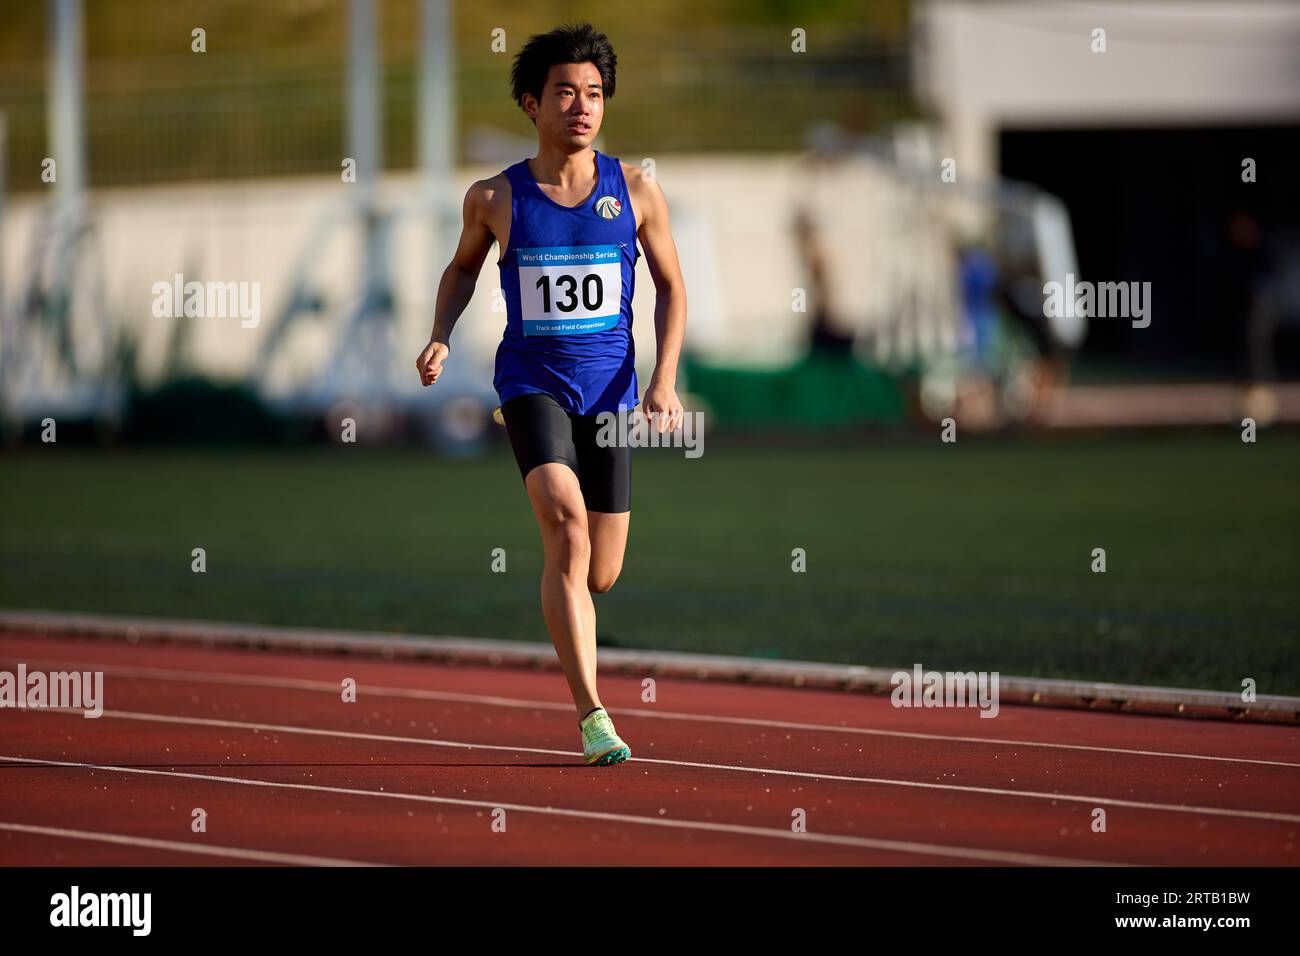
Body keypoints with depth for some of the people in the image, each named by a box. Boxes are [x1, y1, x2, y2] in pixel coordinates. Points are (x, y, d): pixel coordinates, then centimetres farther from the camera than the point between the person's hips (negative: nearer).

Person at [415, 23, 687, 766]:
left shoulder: (636, 192, 0)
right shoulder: (496, 198, -2)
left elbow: (672, 288, 8)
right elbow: (463, 269, 17)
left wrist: (664, 384, -3)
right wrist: (441, 340, 1)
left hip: (609, 389, 2)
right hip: (532, 381, -2)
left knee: (601, 574, 5)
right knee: (566, 523, -26)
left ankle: (559, 601, 47)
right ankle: (592, 716, -28)